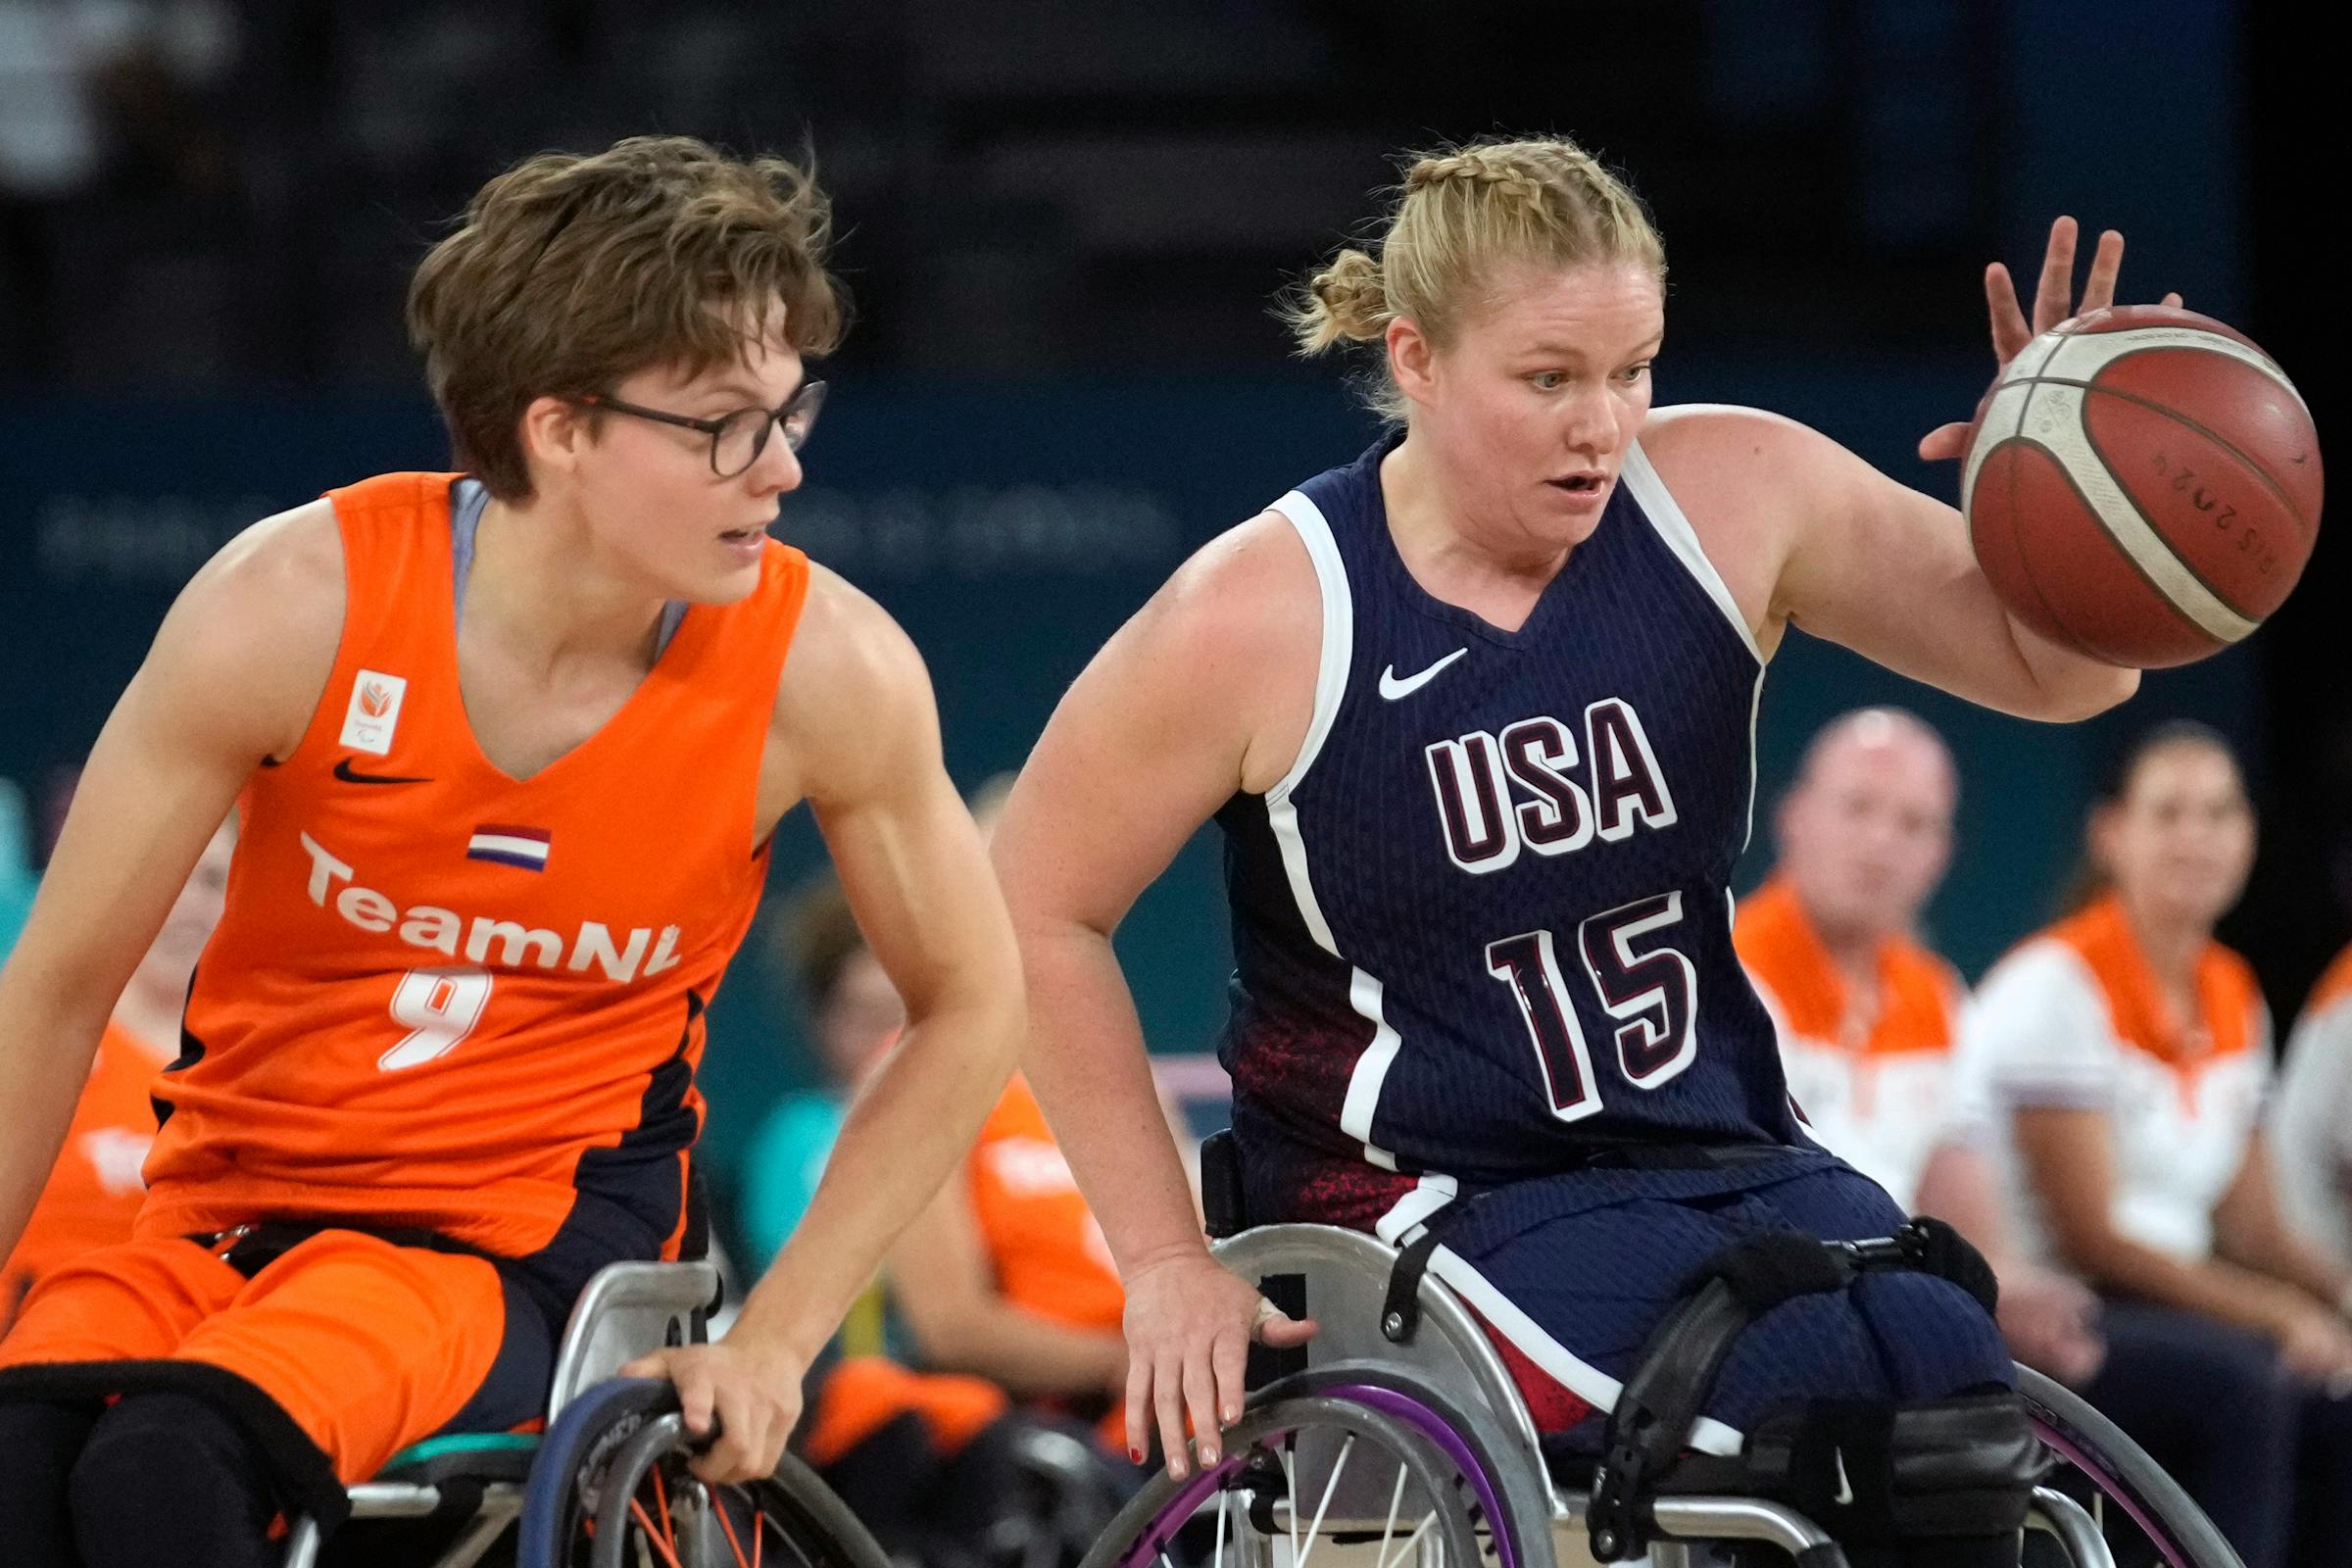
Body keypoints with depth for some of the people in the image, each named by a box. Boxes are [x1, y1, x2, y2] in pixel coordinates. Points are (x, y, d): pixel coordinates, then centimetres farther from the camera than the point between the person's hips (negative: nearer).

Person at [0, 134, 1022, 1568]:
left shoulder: (828, 671, -12)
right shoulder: (297, 603, -13)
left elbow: (973, 1005, 5)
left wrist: (773, 1339, -1)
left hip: (533, 1250, -1)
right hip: (227, 1217, 1)